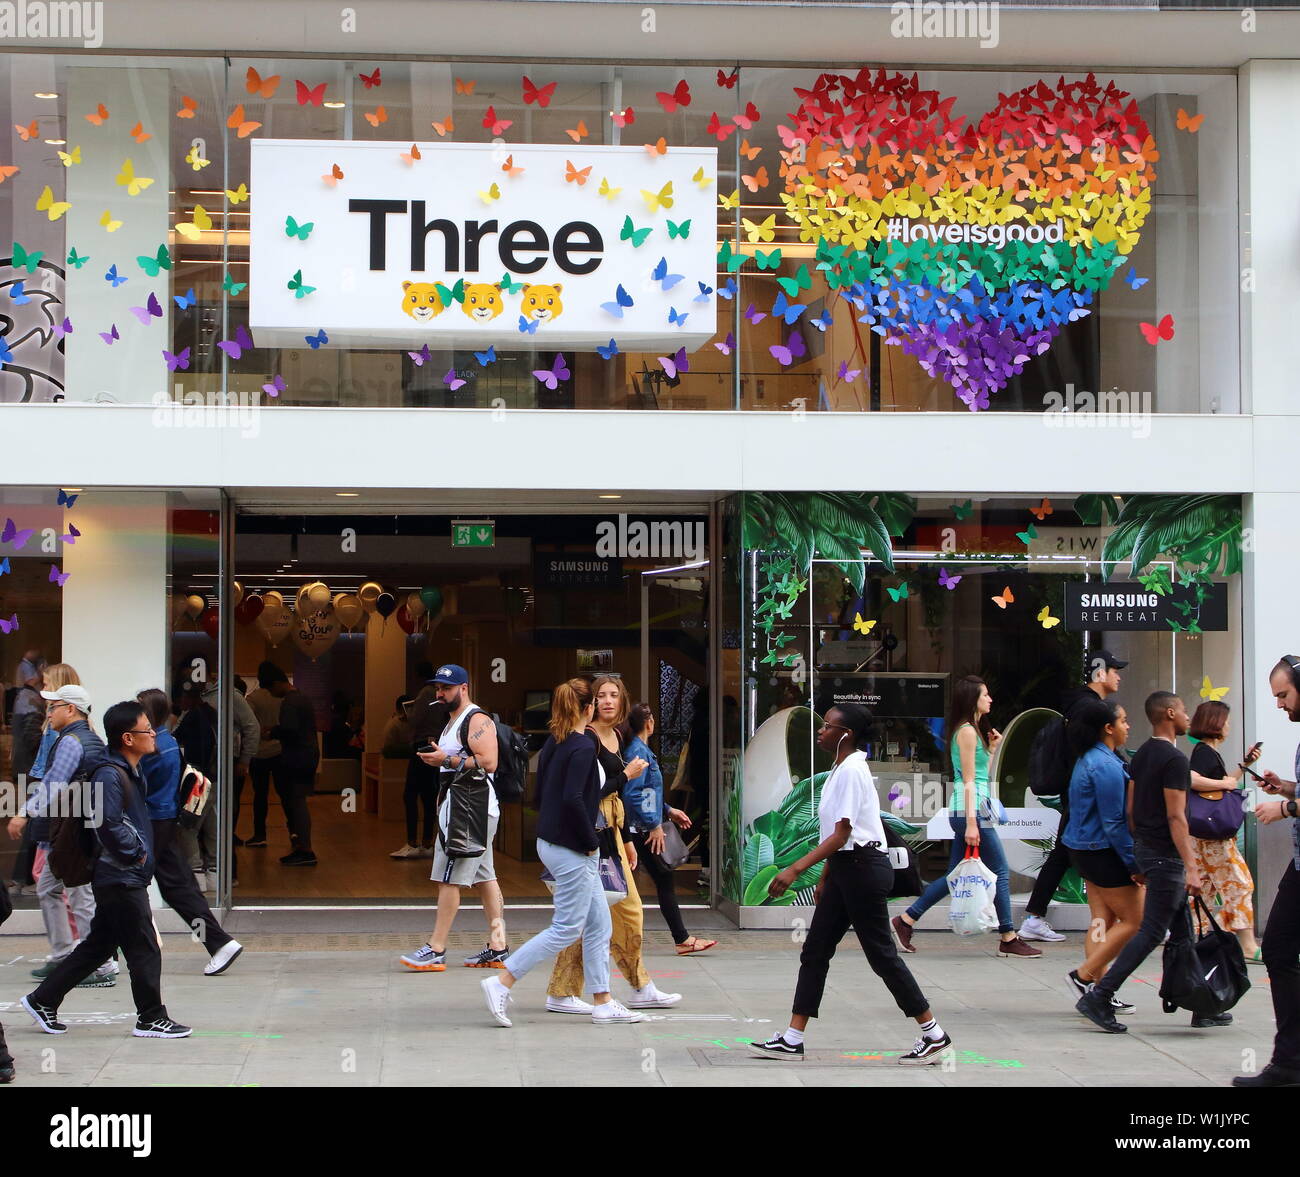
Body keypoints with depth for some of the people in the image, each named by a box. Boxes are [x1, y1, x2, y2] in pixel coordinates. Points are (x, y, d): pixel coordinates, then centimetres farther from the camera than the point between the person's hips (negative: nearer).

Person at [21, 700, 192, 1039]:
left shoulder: (129, 772, 15)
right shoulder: (110, 775, -17)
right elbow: (108, 824, -25)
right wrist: (136, 853, -15)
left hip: (118, 880, 10)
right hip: (122, 879, -10)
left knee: (98, 945, 15)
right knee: (144, 950, -3)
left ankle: (42, 1000, 21)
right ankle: (151, 1019, 6)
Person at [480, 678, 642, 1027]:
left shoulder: (552, 743, 10)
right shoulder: (583, 746, -16)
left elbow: (540, 795, 14)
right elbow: (573, 799, -26)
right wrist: (591, 842, -15)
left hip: (550, 842, 9)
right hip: (571, 850, -9)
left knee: (599, 925, 13)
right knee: (566, 929, -2)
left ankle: (603, 1004, 17)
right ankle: (501, 983, -3)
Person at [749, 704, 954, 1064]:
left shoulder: (851, 771, -17)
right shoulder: (842, 769, 14)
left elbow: (841, 834, -22)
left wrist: (796, 869, -25)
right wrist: (825, 876, 22)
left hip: (863, 869, -10)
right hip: (845, 869, 10)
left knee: (881, 955, -3)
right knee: (814, 951, 7)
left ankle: (935, 1036, 7)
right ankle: (792, 1039, 9)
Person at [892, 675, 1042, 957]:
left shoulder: (971, 730, 18)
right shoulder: (967, 732, -11)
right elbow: (969, 781, -16)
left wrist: (991, 748, 16)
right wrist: (971, 823, -19)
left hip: (972, 810, 10)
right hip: (971, 809, -10)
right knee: (1000, 871, -3)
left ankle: (905, 921, 13)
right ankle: (1009, 940, 3)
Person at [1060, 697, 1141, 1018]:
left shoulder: (1089, 759, 12)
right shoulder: (1107, 766, -20)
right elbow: (1114, 822, -20)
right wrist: (1134, 864, -16)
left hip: (1086, 849, 10)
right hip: (1104, 852, -10)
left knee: (1102, 920, 10)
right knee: (1134, 920, -2)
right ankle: (1084, 976, -3)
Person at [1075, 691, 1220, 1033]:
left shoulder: (1142, 755, 12)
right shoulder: (1174, 759, -16)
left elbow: (1131, 810, 15)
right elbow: (1175, 817, -20)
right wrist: (1191, 867, -22)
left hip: (1145, 848, 10)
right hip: (1166, 854, -10)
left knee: (1182, 931, 13)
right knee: (1152, 932, -7)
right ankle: (1098, 998, -10)